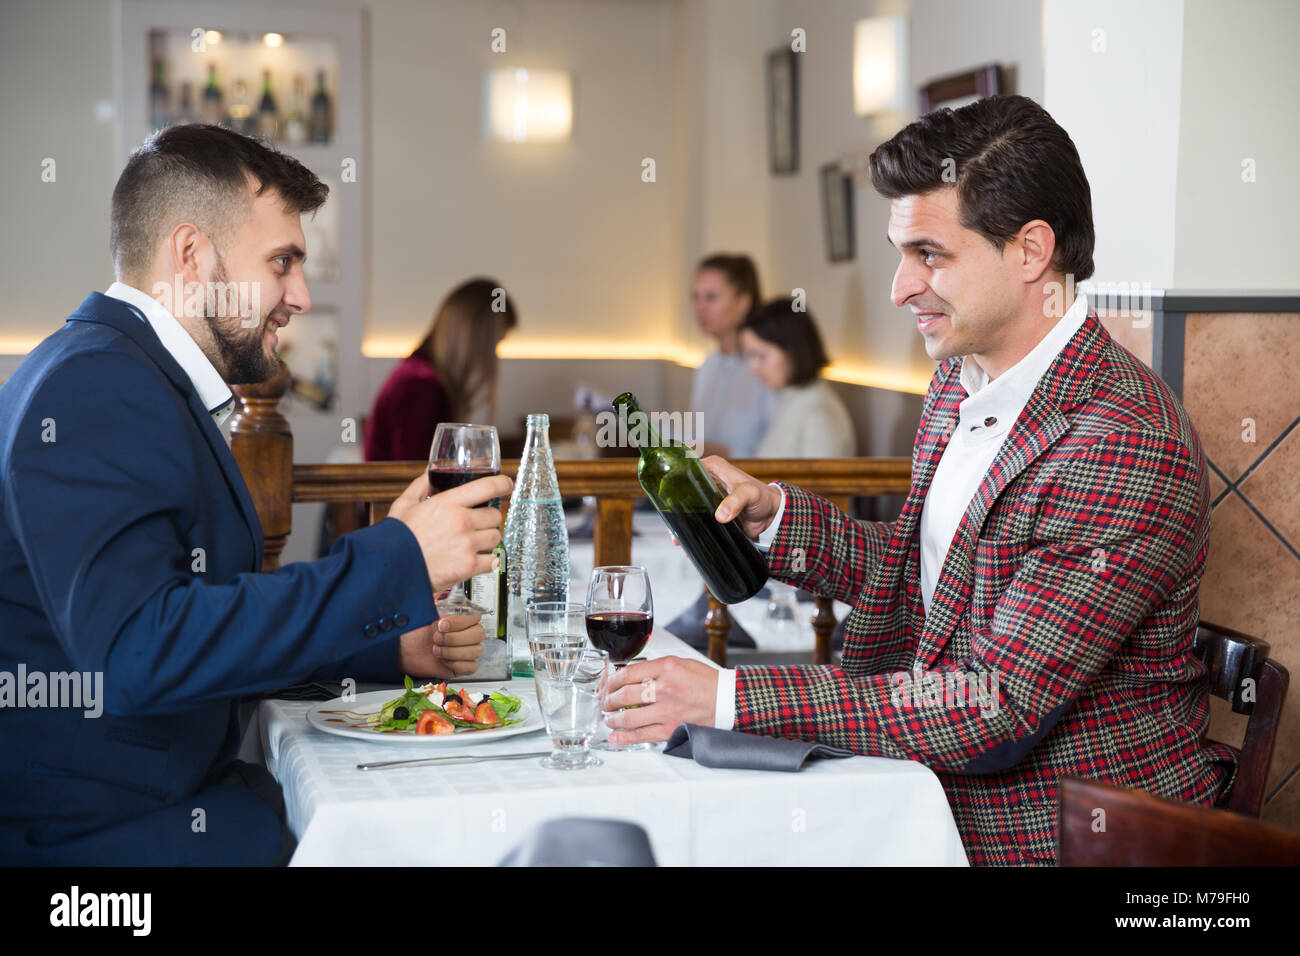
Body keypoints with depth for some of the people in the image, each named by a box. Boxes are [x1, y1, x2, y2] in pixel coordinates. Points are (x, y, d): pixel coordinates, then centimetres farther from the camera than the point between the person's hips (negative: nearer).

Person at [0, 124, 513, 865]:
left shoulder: (149, 384, 17)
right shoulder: (94, 389, -16)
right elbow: (131, 651, -29)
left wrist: (393, 648, 10)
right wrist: (395, 565, -26)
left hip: (179, 794, 10)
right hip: (99, 831, -10)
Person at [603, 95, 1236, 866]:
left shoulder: (1127, 444, -23)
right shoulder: (960, 385, 5)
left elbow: (1001, 710, -25)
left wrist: (733, 698, -25)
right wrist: (773, 515, -1)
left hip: (1052, 839, -7)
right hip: (945, 803, 7)